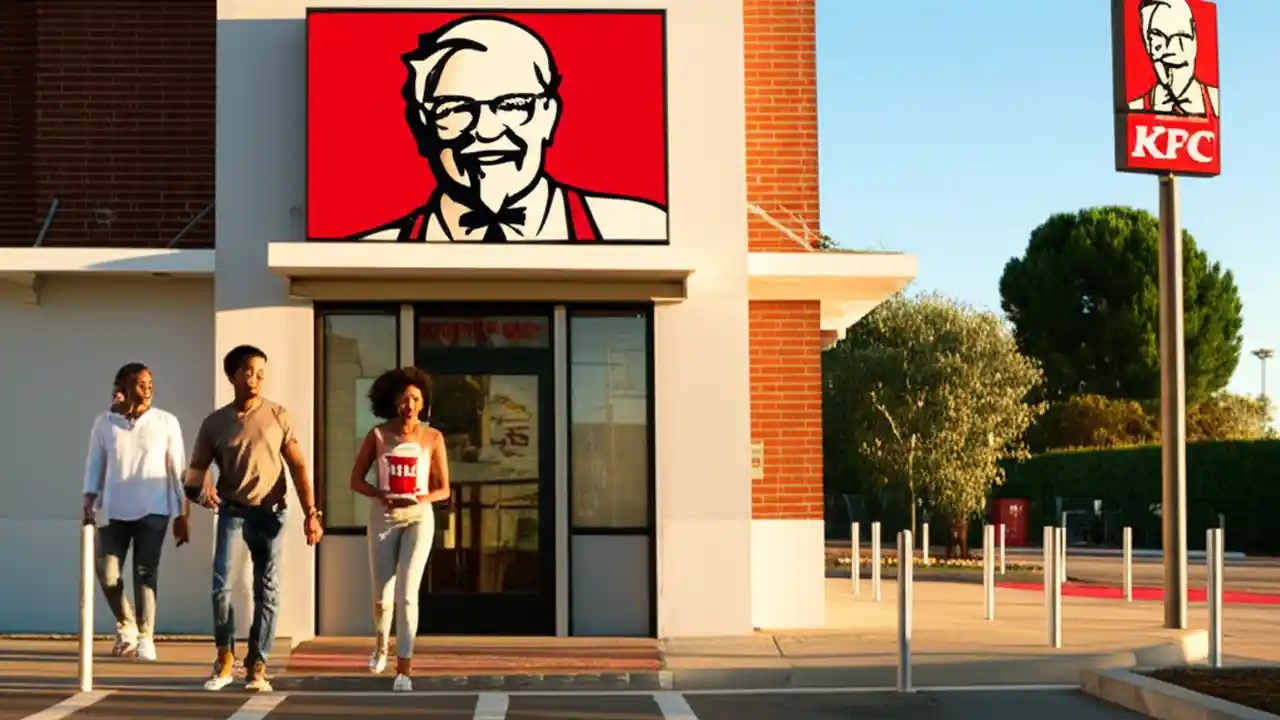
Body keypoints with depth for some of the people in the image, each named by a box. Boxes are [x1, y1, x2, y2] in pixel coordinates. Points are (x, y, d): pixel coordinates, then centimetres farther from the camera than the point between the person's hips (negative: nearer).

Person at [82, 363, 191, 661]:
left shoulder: (166, 423, -2)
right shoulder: (104, 423, 2)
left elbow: (179, 471, 1)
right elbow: (95, 465, 8)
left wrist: (182, 516, 0)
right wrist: (89, 501, -6)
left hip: (153, 511, -1)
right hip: (114, 511, 1)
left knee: (145, 573, -4)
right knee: (107, 573, -2)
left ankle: (145, 638, 4)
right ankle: (126, 626, 22)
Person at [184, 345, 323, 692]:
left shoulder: (278, 416, 1)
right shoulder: (215, 422, 3)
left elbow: (298, 467, 2)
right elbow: (196, 468, 7)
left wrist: (311, 513, -6)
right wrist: (202, 488, -17)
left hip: (270, 512, 0)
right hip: (232, 510, 0)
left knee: (267, 590, 0)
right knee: (222, 582, -12)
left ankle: (256, 666, 8)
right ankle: (225, 659, 5)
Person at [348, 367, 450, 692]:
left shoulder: (433, 437, -5)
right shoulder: (377, 435, -4)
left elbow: (444, 489, 0)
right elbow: (356, 480, 1)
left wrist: (420, 499, -21)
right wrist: (381, 495, -19)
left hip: (418, 518, -1)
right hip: (383, 519, 1)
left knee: (406, 594, -16)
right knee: (382, 596, 10)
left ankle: (404, 669, -12)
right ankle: (381, 644, 42)